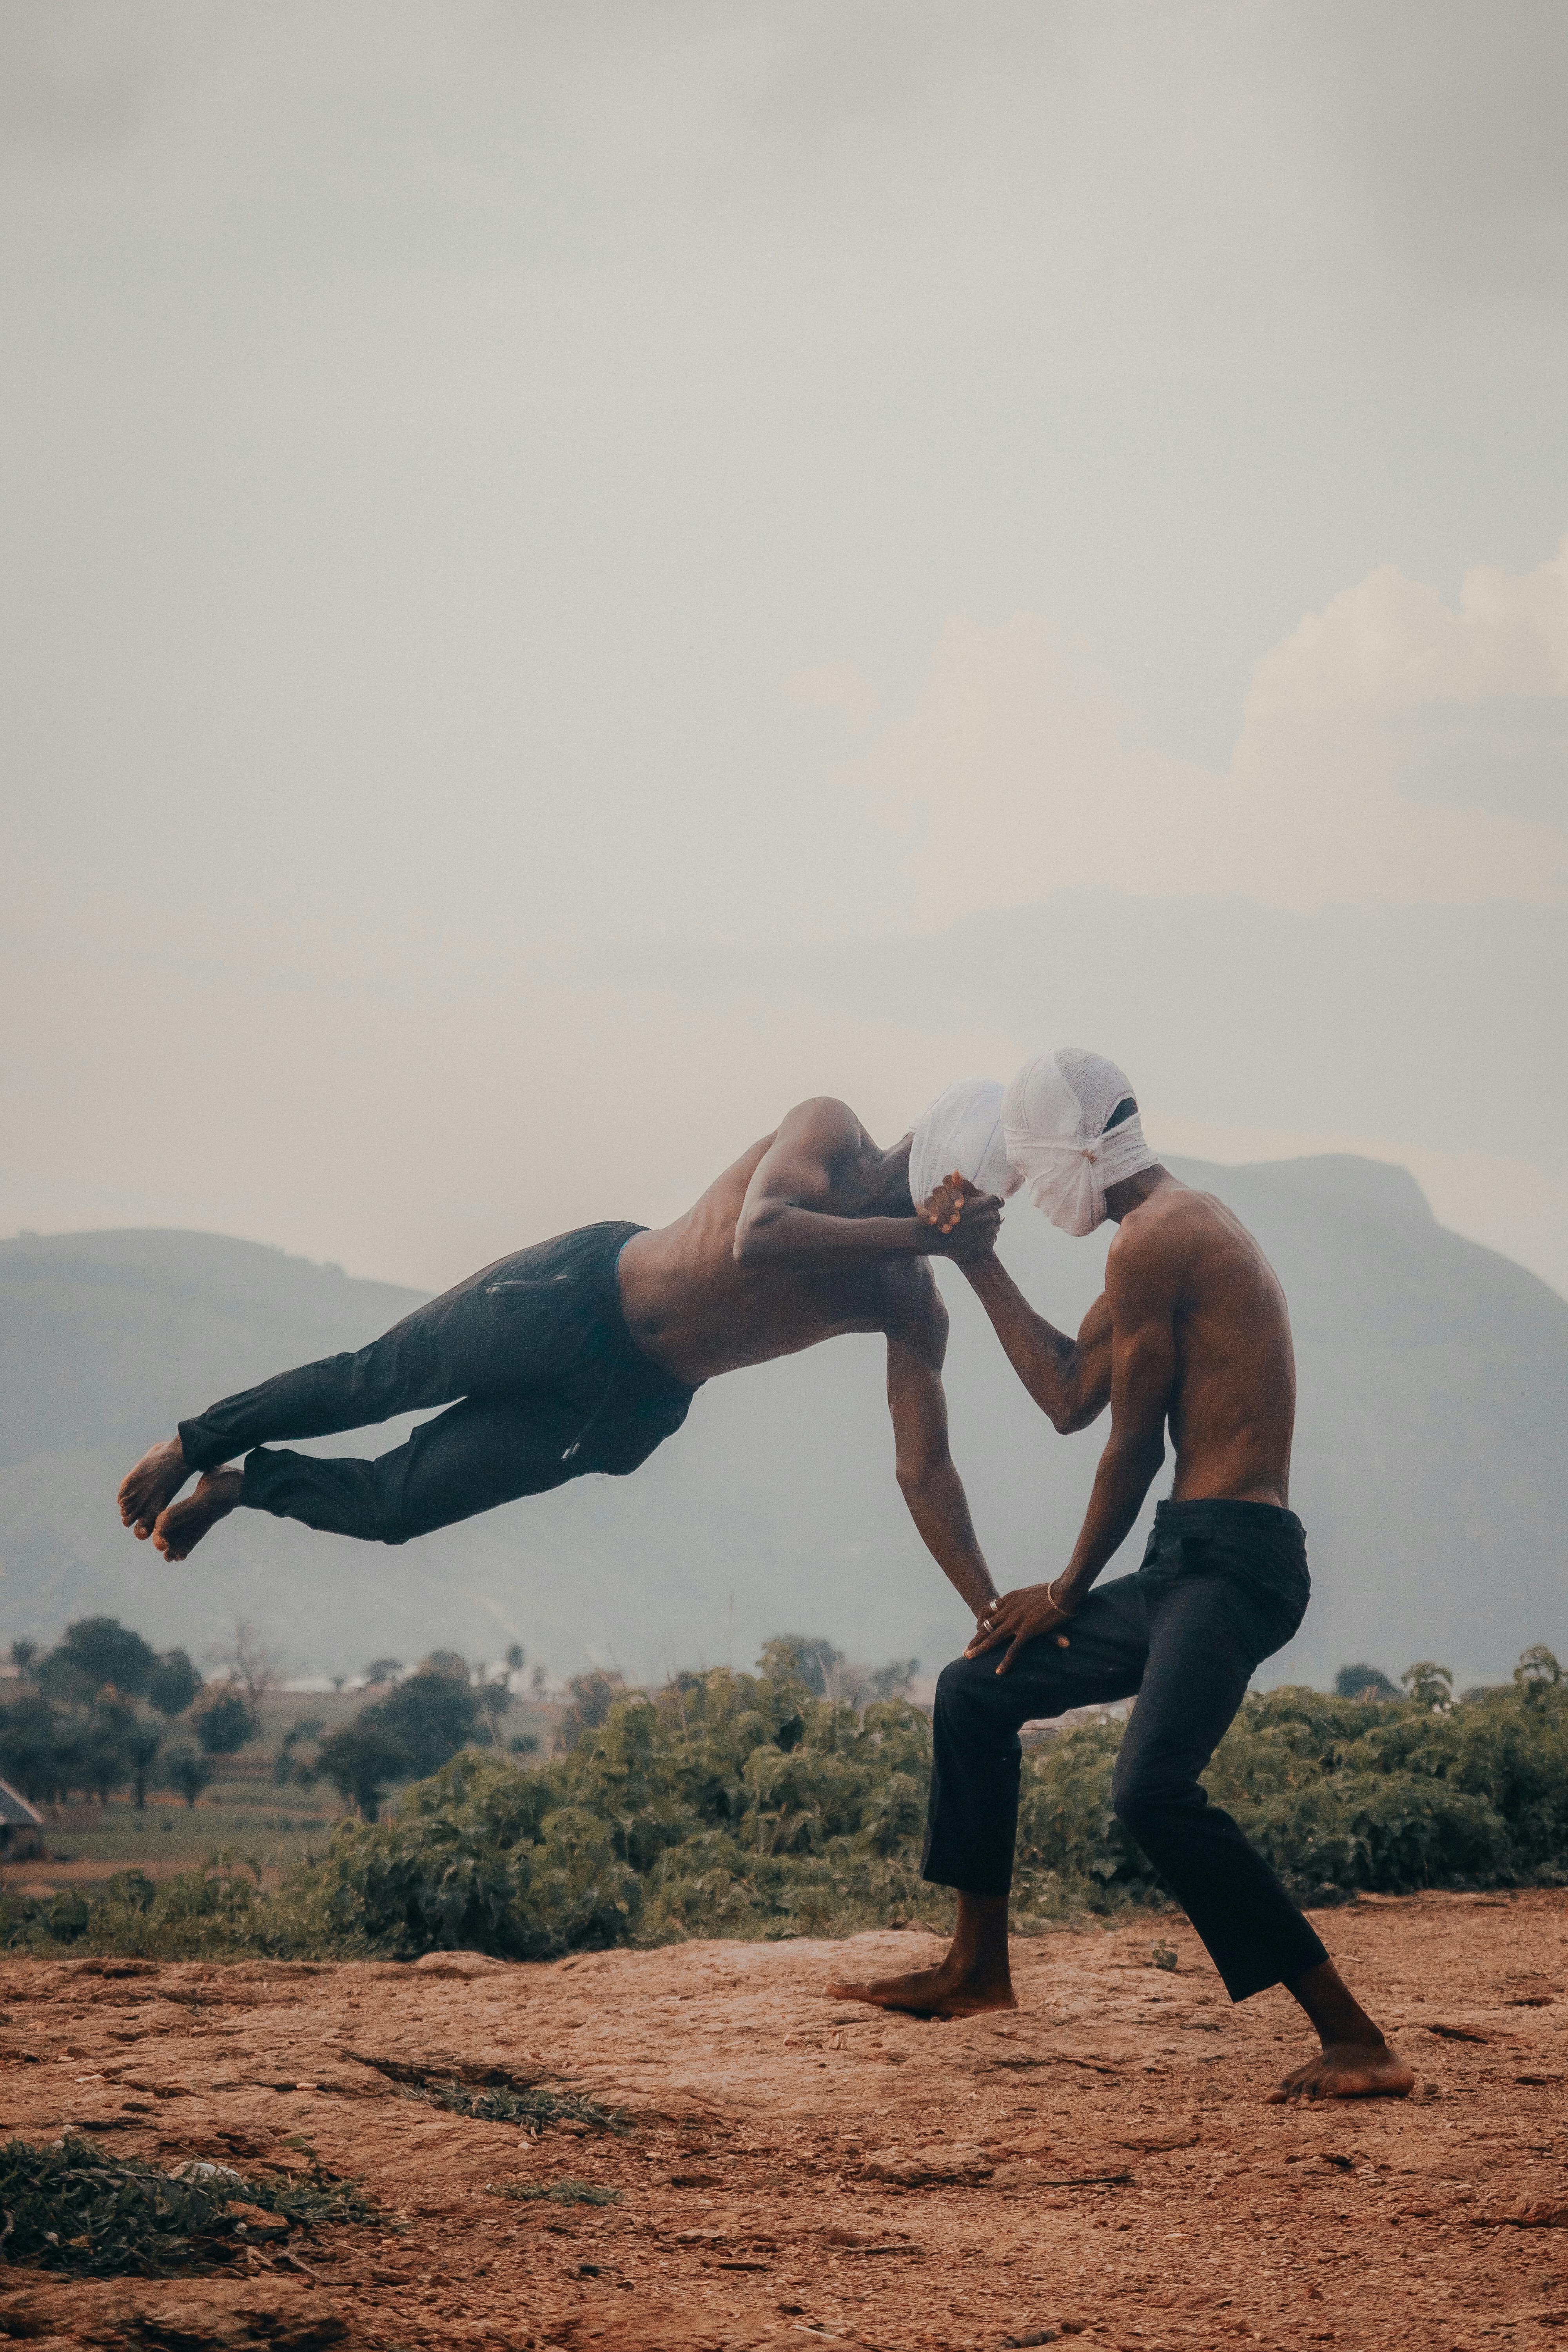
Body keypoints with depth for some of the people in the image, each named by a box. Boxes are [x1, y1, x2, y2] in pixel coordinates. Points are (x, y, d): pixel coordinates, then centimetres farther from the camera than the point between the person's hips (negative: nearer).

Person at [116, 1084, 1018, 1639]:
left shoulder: (911, 1306, -12)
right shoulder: (831, 1132, -19)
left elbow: (926, 1470, -10)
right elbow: (754, 1238, -39)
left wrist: (995, 1617, -17)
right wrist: (915, 1234, -40)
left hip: (633, 1407, 3)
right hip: (587, 1293, -3)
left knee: (396, 1505, 4)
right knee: (371, 1382, 8)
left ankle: (239, 1482, 31)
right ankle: (197, 1444, 35)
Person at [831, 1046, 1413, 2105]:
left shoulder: (1151, 1241, -12)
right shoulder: (1186, 1227, 21)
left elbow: (1134, 1441, -10)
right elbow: (1070, 1392, 22)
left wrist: (1069, 1594, 2)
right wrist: (981, 1264, 23)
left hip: (1230, 1563, -11)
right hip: (1192, 1567, 11)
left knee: (1154, 1786, -28)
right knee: (977, 1692, 20)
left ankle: (1356, 2041, -26)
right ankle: (979, 1969, 32)